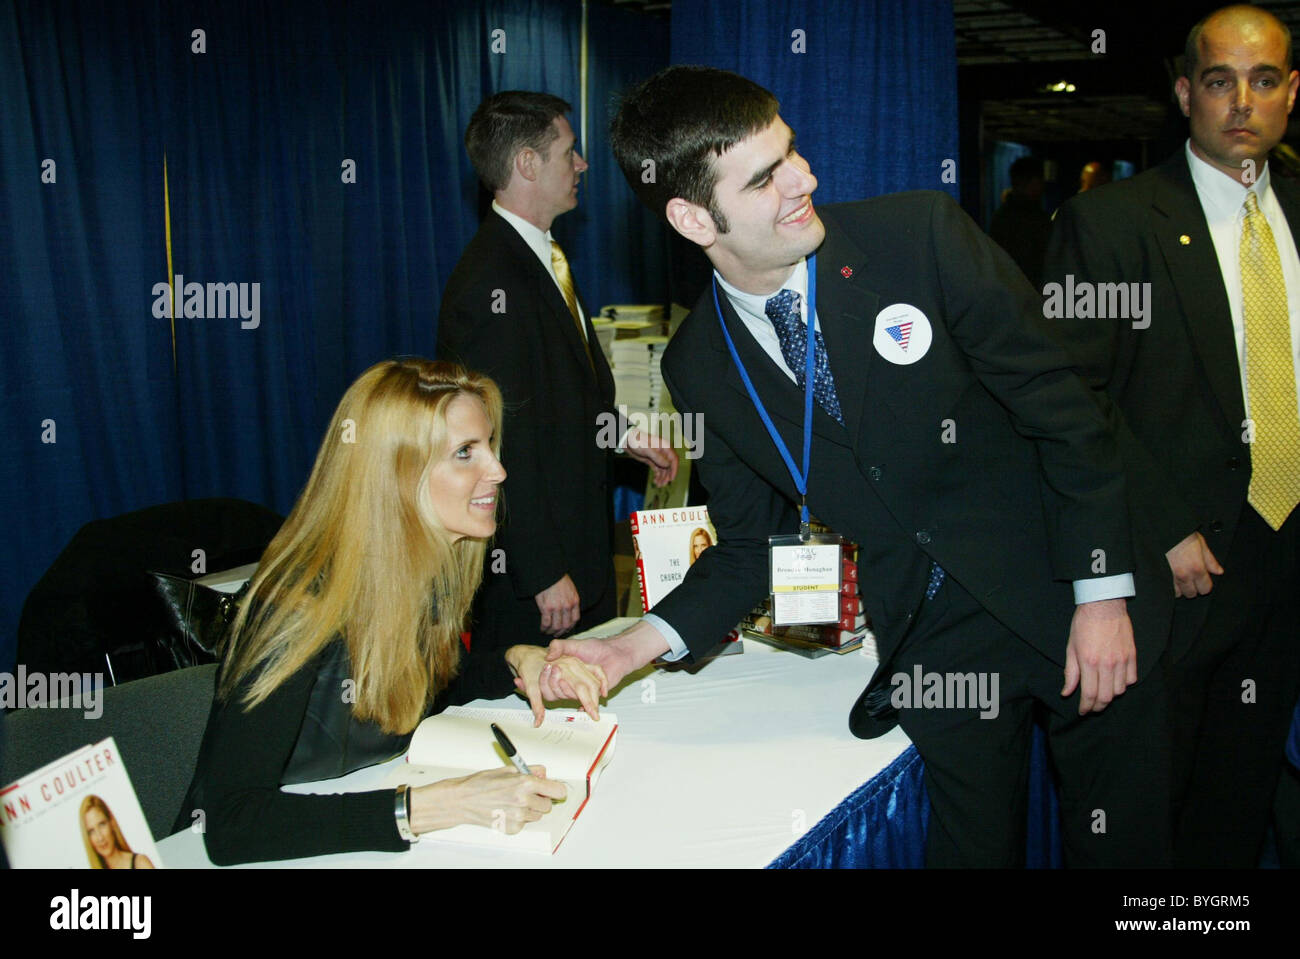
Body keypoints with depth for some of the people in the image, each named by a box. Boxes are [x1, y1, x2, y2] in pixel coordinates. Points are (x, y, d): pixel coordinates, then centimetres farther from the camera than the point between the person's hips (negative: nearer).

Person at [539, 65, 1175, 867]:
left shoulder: (922, 235, -15)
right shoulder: (700, 368, -6)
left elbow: (1062, 408, -10)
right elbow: (751, 545, 4)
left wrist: (1104, 594, -12)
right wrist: (642, 643, -10)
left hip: (1071, 603, -1)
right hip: (931, 644, 2)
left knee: (1121, 842, 10)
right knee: (973, 844, 12)